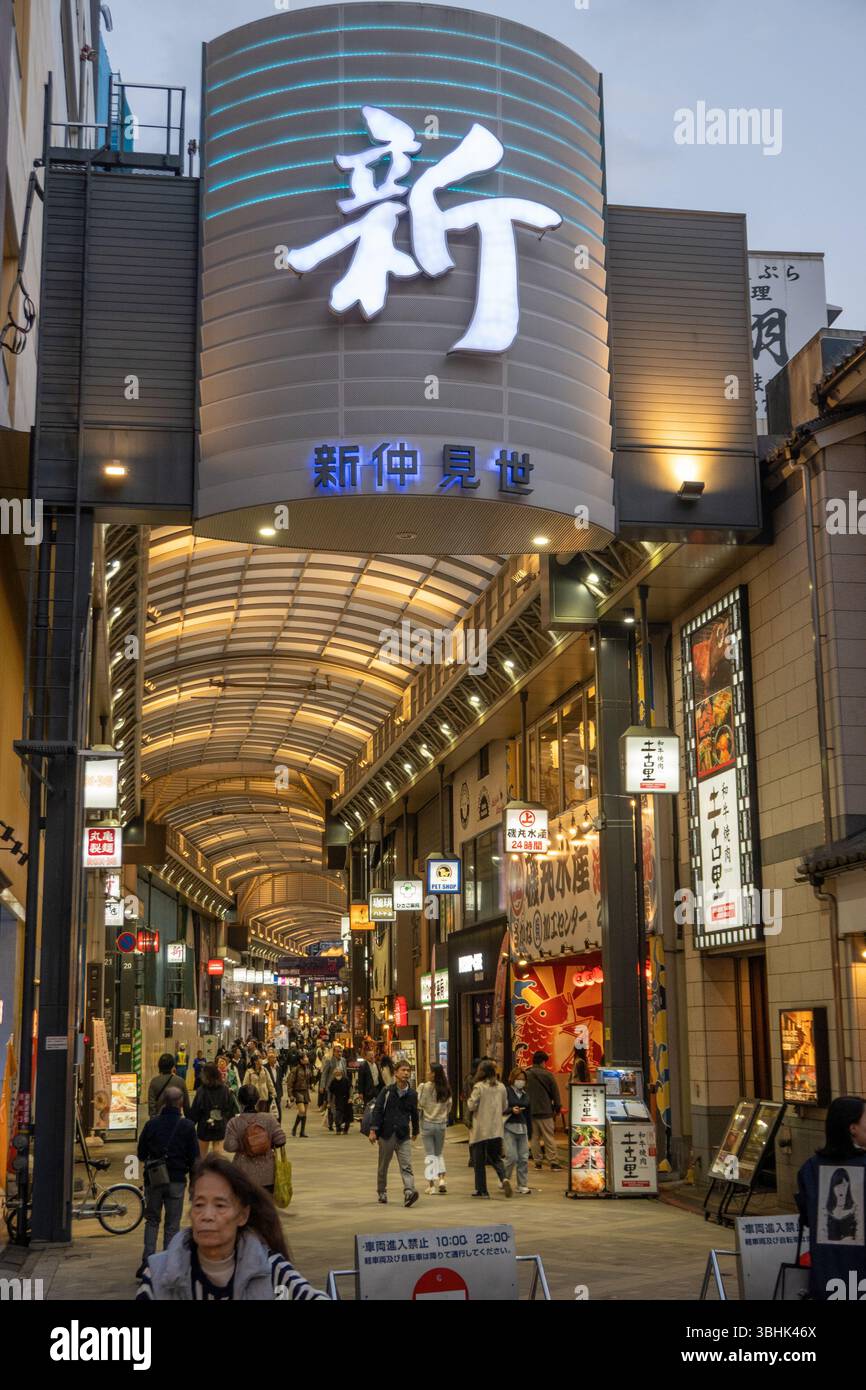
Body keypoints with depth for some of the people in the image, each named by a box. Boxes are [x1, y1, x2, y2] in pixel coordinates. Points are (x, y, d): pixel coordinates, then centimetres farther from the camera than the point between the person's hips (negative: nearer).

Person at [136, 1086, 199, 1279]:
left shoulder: (152, 1124, -1)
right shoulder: (187, 1126, -5)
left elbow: (141, 1155, 4)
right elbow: (194, 1158, -3)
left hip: (153, 1178, 1)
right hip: (177, 1180, -1)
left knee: (152, 1220, 15)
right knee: (172, 1225, 8)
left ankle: (147, 1260, 0)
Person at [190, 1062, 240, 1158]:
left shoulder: (201, 1091, -17)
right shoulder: (225, 1090, -8)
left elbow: (194, 1111, -12)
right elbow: (232, 1108, -2)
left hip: (204, 1127, -2)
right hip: (221, 1128, 2)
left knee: (202, 1156, 18)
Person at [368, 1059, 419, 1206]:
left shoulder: (412, 1094, 6)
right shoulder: (387, 1091, -2)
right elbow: (377, 1110, -4)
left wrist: (415, 1131, 28)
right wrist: (373, 1130, -12)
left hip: (403, 1135, 1)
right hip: (386, 1134, -1)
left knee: (406, 1166, -13)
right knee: (383, 1166, 12)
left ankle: (409, 1192, -24)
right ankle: (382, 1192, 28)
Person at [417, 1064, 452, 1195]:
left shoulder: (425, 1087, -15)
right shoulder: (446, 1089, -3)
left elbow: (419, 1105, -12)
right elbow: (449, 1106, 5)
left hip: (427, 1123, -3)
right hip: (441, 1124, 3)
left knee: (429, 1154, 5)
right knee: (440, 1153, 18)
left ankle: (431, 1185, 4)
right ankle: (442, 1178, 0)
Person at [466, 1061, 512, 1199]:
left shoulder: (479, 1087, -11)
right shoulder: (501, 1087, 4)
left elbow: (471, 1106, -13)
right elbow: (504, 1107, 12)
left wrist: (469, 1101, 7)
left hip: (481, 1129, -4)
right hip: (496, 1129, 4)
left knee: (479, 1161, 7)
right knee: (496, 1158, 13)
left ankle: (482, 1190, 11)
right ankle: (504, 1179, -13)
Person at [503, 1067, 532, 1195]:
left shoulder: (525, 1094, 15)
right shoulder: (506, 1092, -2)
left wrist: (529, 1133, 17)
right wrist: (511, 1110, -22)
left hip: (522, 1128, 5)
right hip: (510, 1128, -5)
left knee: (524, 1158, 1)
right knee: (511, 1157, -9)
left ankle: (523, 1185, 9)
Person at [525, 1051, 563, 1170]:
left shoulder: (526, 1075, 2)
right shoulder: (547, 1075, -7)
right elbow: (555, 1093, -1)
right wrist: (557, 1108, 10)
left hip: (530, 1111, 3)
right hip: (545, 1111, -3)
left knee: (535, 1137, 10)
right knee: (549, 1137, 1)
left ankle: (537, 1161, 10)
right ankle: (553, 1161, -1)